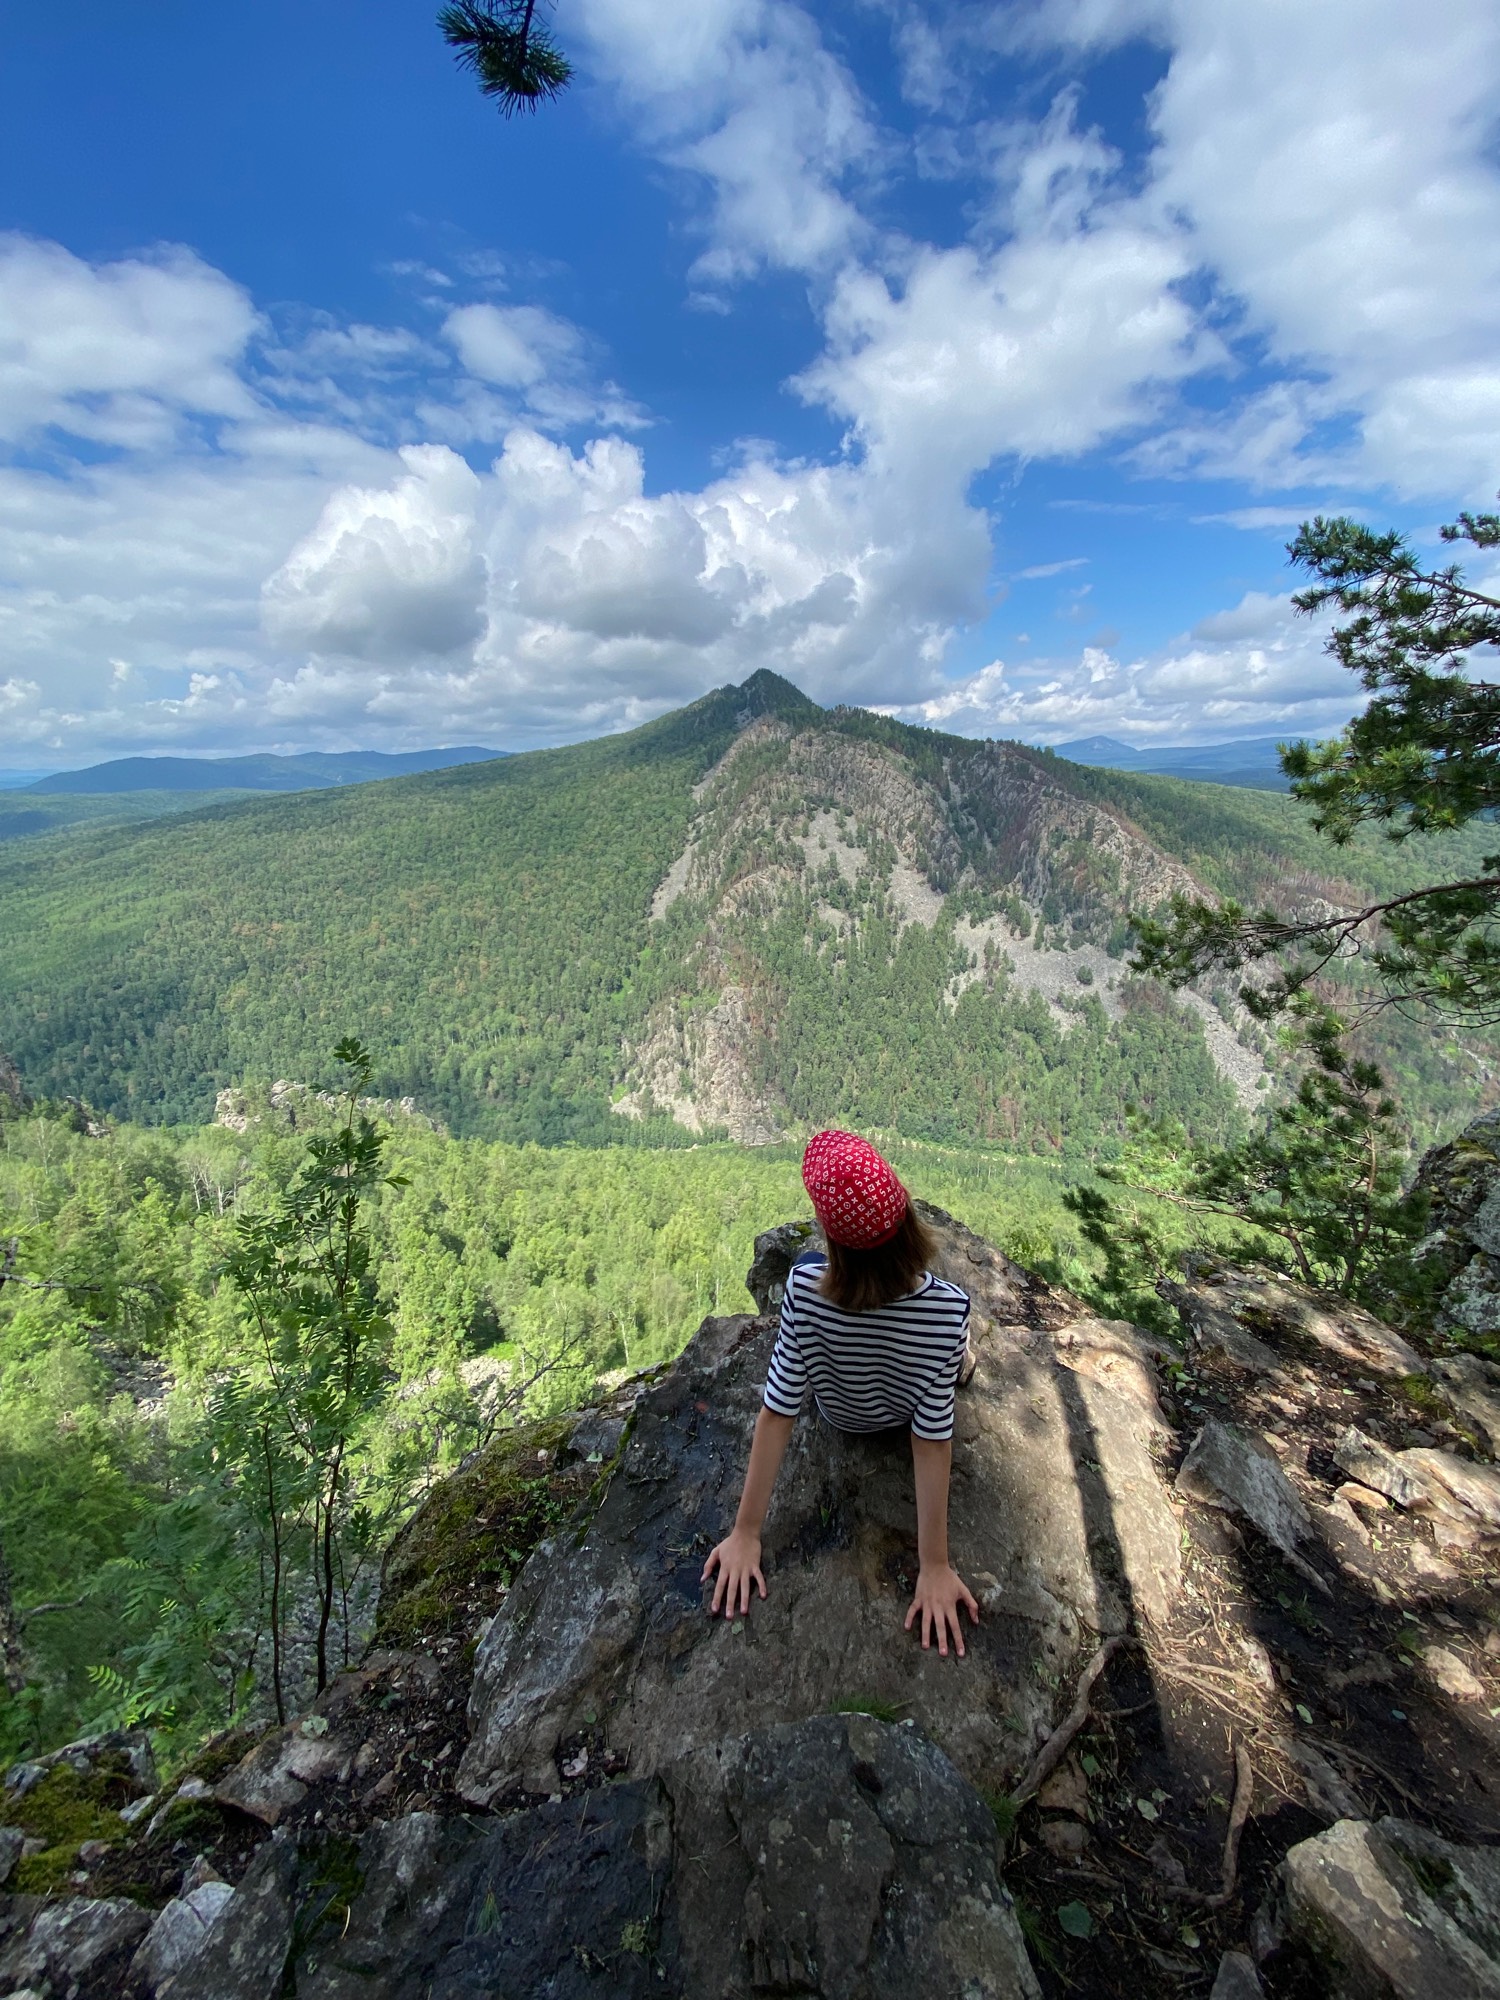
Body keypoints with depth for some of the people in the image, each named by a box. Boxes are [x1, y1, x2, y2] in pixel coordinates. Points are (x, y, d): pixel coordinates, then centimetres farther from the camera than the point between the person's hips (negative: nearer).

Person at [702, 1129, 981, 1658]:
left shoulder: (805, 1289, -40)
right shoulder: (949, 1308, -39)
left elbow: (777, 1414, -32)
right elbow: (932, 1439, -32)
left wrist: (745, 1533, -20)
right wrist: (934, 1565, -19)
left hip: (839, 1414, 0)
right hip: (902, 1412, 0)